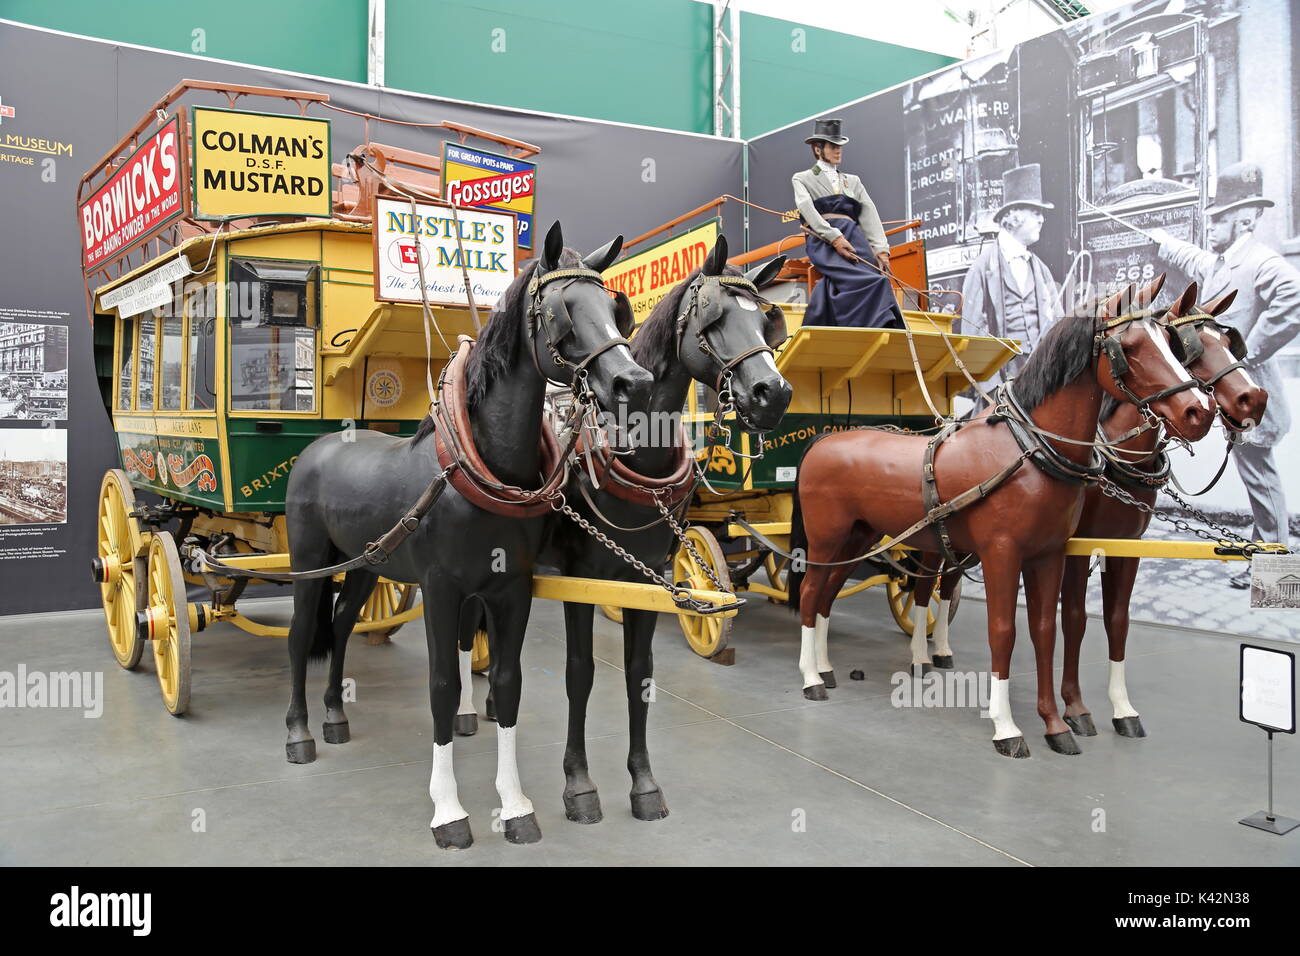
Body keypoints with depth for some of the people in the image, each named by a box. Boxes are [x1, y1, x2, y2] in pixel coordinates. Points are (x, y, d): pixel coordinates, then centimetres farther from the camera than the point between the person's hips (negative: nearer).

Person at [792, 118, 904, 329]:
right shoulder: (802, 179, 18)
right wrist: (835, 238, -17)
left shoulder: (853, 181, 29)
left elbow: (869, 214, 15)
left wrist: (881, 249, -2)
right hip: (823, 240, -4)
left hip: (854, 235, 4)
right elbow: (807, 209, -1)